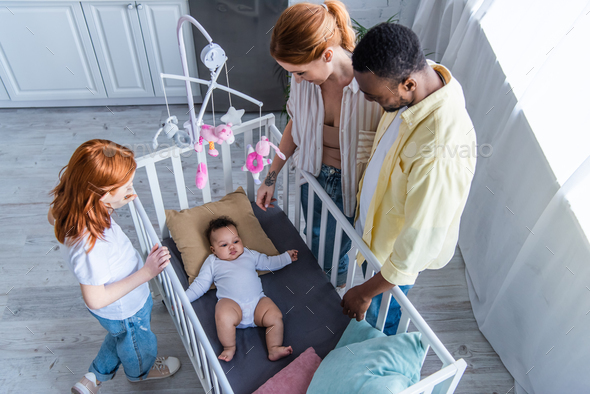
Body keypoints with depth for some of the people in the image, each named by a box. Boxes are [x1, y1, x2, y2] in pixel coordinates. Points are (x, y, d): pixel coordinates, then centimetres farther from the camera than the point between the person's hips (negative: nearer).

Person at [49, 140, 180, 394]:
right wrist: (146, 273, -34)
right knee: (139, 343, 29)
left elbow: (52, 216, 1)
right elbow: (96, 299, -35)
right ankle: (141, 371, 62)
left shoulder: (71, 205, -25)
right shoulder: (89, 244, -47)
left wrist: (113, 205, -8)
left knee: (120, 336, 37)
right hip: (125, 311, -6)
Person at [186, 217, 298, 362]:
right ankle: (229, 348, -13)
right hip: (230, 302, -2)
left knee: (275, 317, -22)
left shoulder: (249, 255, 25)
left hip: (257, 301, 3)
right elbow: (200, 284, 18)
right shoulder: (212, 263, 19)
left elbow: (268, 262, 34)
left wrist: (286, 257, 28)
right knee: (224, 316, -35)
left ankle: (274, 349, -10)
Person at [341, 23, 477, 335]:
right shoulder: (421, 74, -18)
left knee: (380, 312, 24)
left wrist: (366, 292, -20)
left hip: (398, 248, -6)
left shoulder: (441, 152, -45)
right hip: (374, 218, 7)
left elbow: (421, 242, -33)